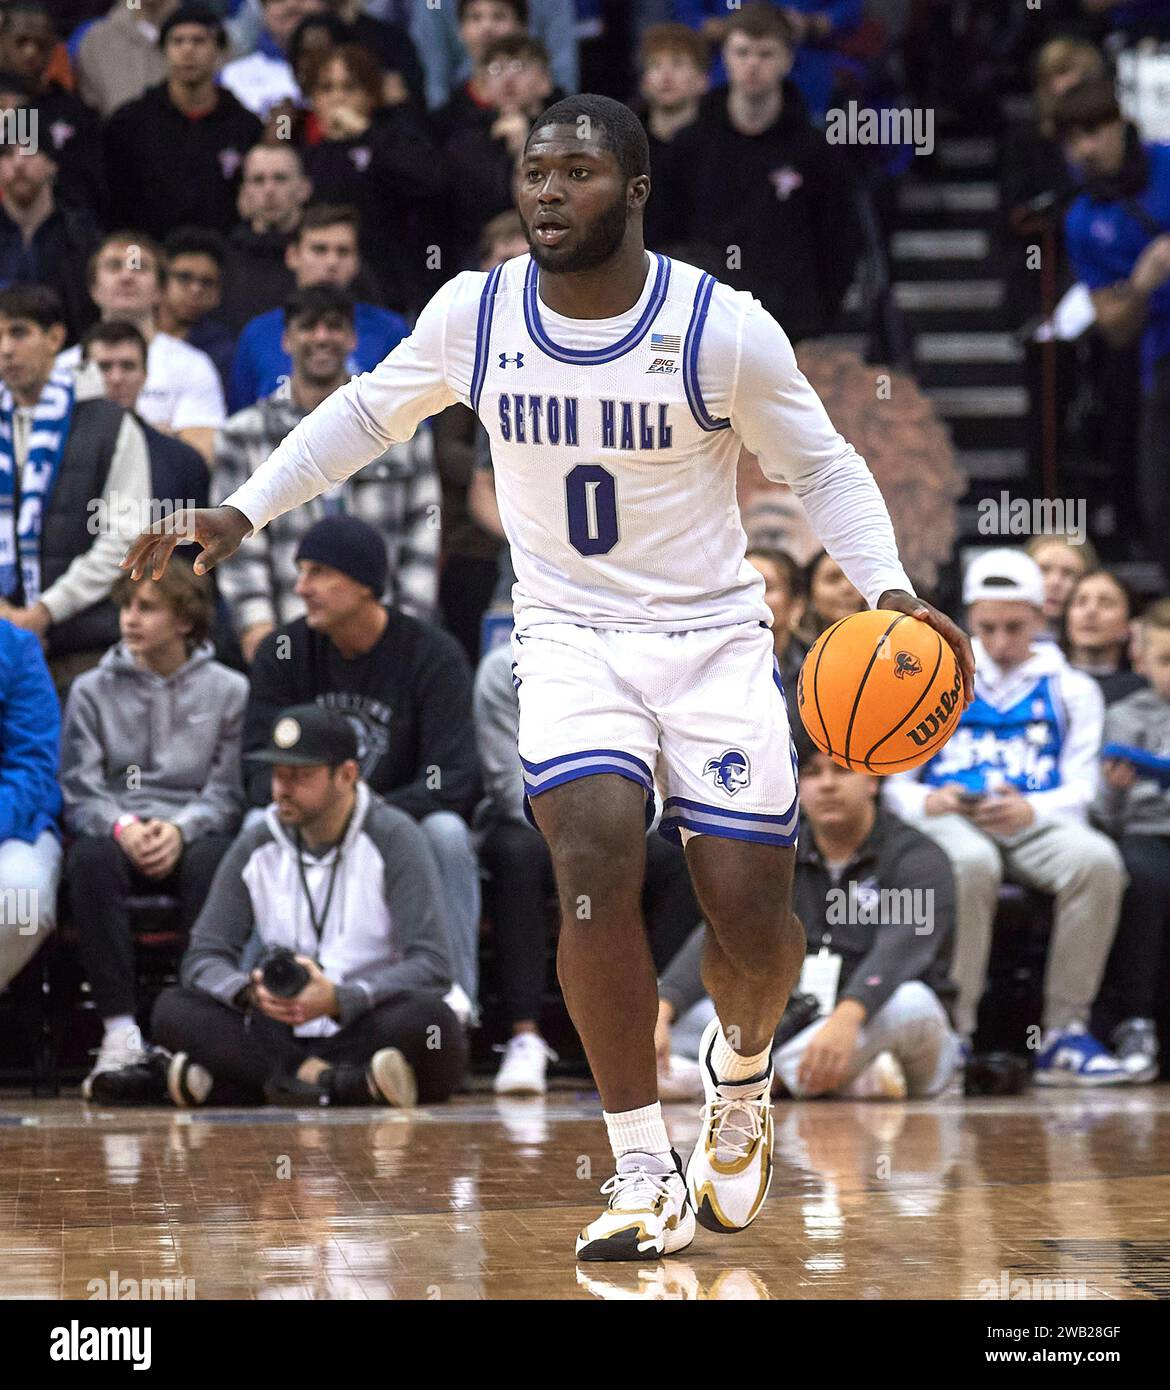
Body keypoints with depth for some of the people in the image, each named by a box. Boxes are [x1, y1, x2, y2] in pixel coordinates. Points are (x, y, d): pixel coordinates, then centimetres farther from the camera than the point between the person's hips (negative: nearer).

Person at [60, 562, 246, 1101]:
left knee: (209, 862, -37)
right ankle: (120, 1031, -39)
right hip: (116, 834, 1)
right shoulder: (92, 690, 15)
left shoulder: (228, 689, 12)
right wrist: (121, 826, -15)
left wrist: (181, 829, -16)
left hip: (195, 833, -1)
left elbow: (228, 792, 4)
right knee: (91, 859, -35)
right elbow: (79, 789, 6)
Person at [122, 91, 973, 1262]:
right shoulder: (475, 313, -5)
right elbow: (366, 413, 13)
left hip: (711, 637, -1)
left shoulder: (724, 329, -14)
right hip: (571, 636, 1)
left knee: (751, 915, -5)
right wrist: (243, 512, 7)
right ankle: (644, 1173, -14)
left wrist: (887, 589, -16)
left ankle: (740, 1070, 33)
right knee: (594, 861, -23)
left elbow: (823, 469, -1)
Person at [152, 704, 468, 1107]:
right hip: (282, 1037, 4)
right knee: (172, 1009, -19)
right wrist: (250, 992, -19)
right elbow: (204, 956, 5)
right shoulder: (256, 846, 9)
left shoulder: (391, 838, -3)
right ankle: (340, 1084, -31)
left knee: (423, 1017, -36)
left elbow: (432, 966, -13)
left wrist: (340, 1000, -29)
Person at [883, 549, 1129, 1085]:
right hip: (948, 819, -1)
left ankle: (1064, 1034, -27)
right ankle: (953, 1034, -34)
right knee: (971, 863, -40)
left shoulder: (1071, 690, 19)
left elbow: (1079, 790, 8)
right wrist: (927, 801, -11)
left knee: (1097, 860, -34)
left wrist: (1029, 810, -15)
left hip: (1034, 822, 1)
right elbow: (892, 782, 14)